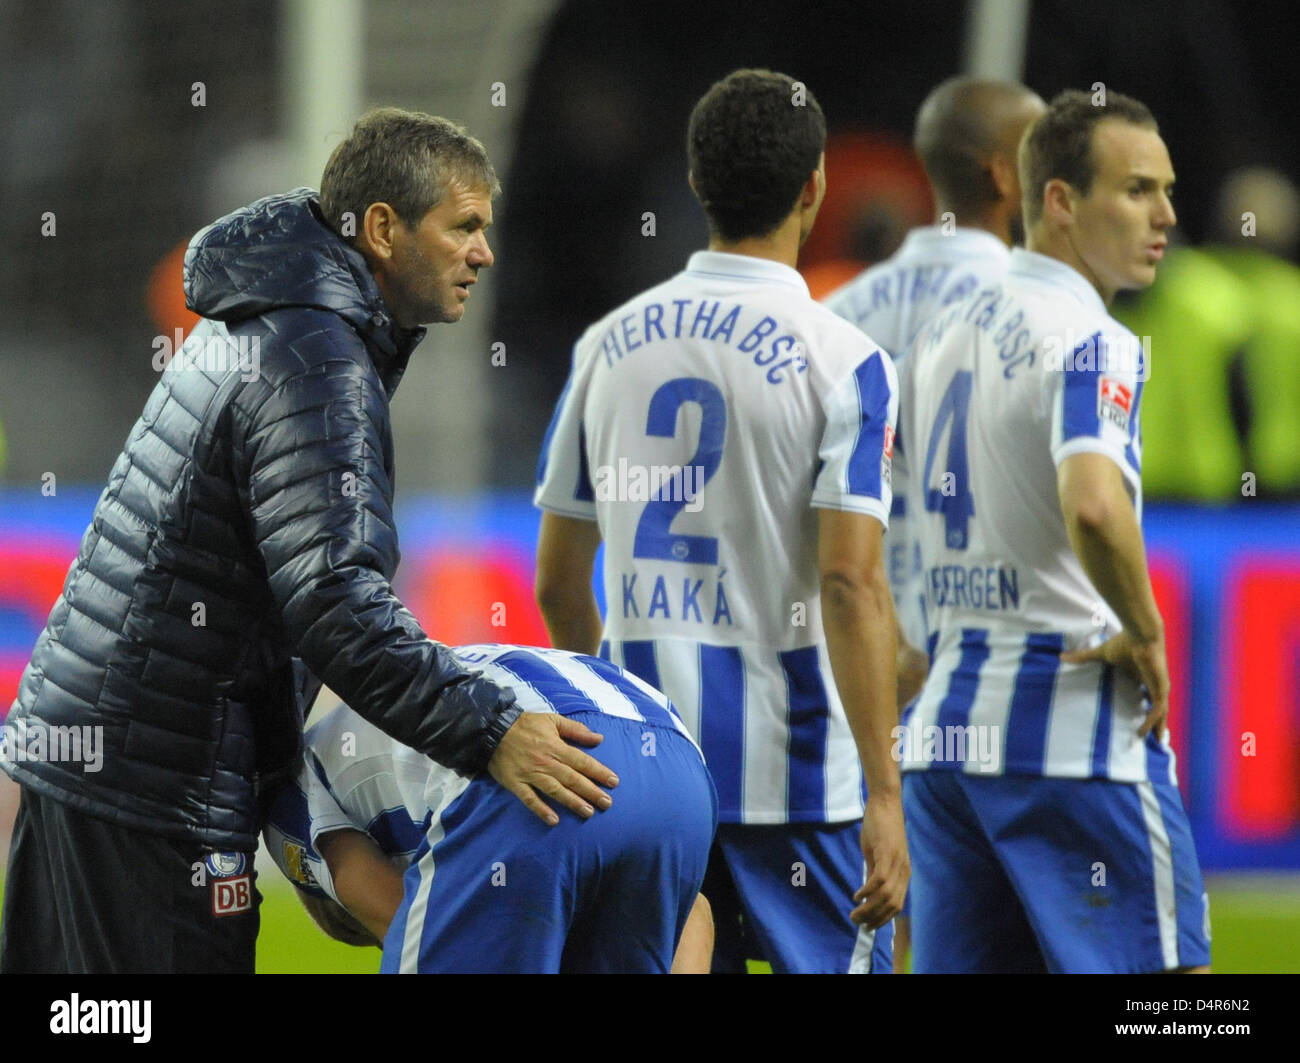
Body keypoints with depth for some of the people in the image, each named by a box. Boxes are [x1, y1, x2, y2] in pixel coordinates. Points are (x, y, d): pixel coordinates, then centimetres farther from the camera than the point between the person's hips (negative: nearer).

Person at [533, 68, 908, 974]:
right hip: (791, 766, -5)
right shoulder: (842, 362, -8)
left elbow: (558, 585, 12)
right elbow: (851, 585, -16)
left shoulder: (608, 346, 7)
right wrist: (885, 798, -16)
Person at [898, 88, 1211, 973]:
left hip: (944, 727, 8)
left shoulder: (945, 335, 15)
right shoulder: (1091, 342, -13)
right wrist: (1146, 635, -16)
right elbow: (1093, 506, -31)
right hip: (1074, 732, -8)